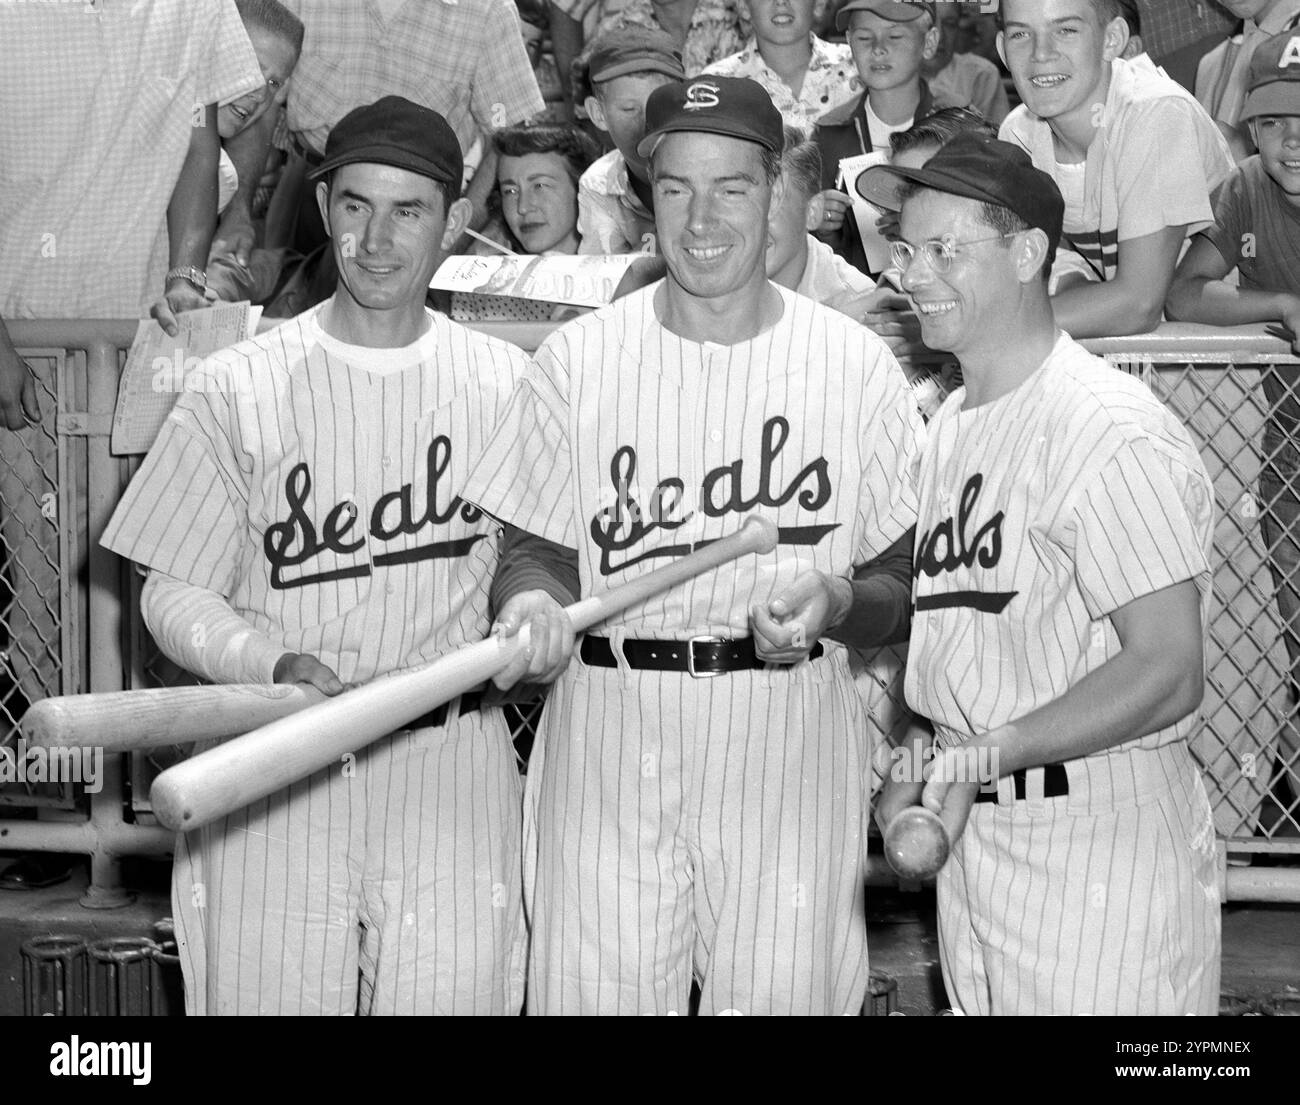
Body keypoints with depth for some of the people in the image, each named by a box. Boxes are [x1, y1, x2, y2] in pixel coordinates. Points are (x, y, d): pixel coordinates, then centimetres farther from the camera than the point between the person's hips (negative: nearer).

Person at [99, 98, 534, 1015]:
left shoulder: (507, 384, 4)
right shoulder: (241, 388, 0)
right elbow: (175, 593, 2)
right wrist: (278, 664, -15)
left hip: (451, 767, 1)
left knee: (456, 988, 0)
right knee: (267, 992, 1)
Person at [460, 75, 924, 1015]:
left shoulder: (856, 365, 1)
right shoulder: (579, 358, 3)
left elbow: (907, 588, 4)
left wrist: (834, 599, -17)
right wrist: (536, 609, -14)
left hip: (791, 747, 0)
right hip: (609, 747, 1)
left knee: (786, 991, 2)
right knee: (597, 990, 2)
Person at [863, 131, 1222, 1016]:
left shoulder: (1111, 431, -17)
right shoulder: (950, 427, 13)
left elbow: (1168, 673, -20)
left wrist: (985, 755, -23)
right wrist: (922, 769, 4)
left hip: (1103, 835, -8)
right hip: (969, 829, 8)